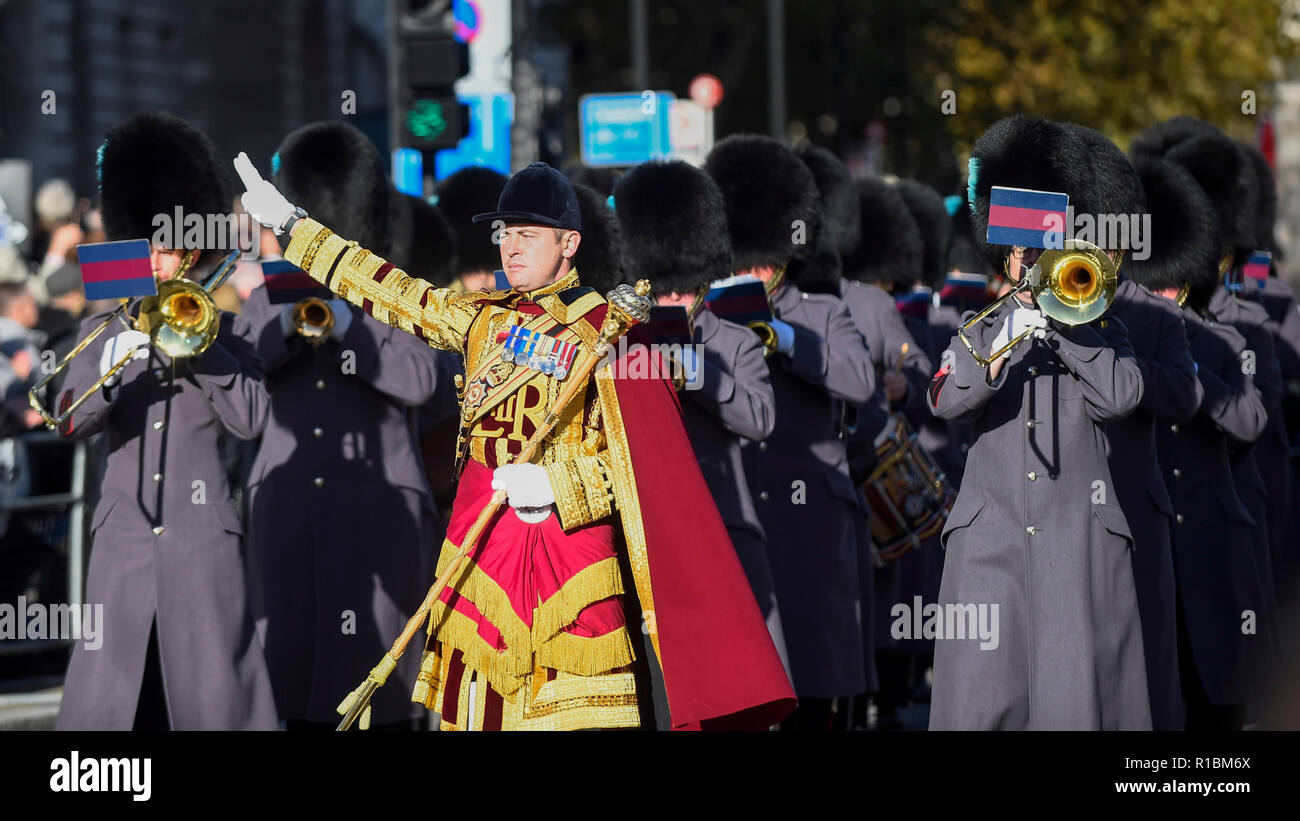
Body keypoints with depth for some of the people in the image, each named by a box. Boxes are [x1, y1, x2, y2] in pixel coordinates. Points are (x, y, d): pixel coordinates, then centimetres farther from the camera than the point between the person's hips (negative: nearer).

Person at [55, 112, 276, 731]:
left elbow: (249, 419, -5)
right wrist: (111, 359, -18)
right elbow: (72, 422, -1)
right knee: (103, 699, -3)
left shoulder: (226, 328, 7)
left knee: (215, 693, -3)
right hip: (123, 536, 2)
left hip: (203, 537, -2)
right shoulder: (104, 329, 11)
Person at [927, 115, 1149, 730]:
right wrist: (999, 352, -19)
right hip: (990, 540, 1)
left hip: (1078, 539, -1)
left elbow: (1120, 396, -5)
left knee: (1078, 692, -7)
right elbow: (944, 401, -2)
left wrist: (1061, 325, -4)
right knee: (983, 694, -6)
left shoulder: (1100, 329, 14)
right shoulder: (979, 331, 16)